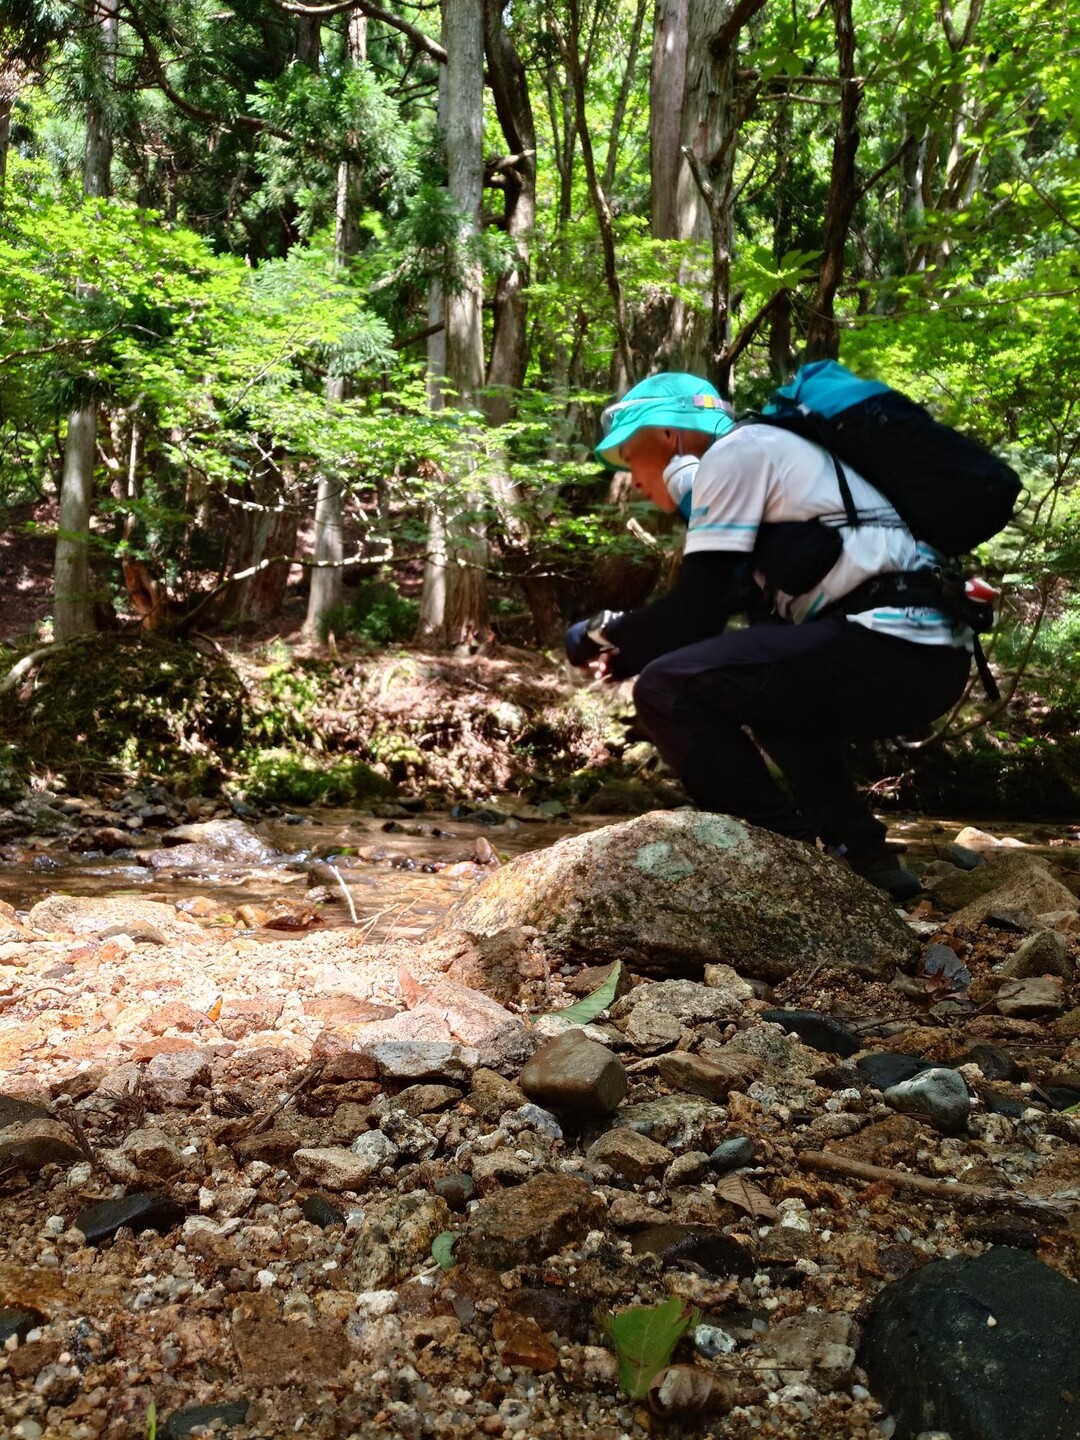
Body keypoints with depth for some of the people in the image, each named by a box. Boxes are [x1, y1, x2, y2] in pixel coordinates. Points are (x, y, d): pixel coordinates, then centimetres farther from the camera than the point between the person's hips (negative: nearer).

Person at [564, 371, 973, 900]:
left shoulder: (733, 452, -1)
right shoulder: (761, 459, 27)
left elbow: (691, 613, -6)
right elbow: (710, 618, 27)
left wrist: (602, 635, 11)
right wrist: (627, 652, 21)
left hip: (889, 648, -10)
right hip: (924, 656, 10)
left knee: (668, 691, -11)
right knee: (761, 679, 32)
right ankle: (863, 856, 22)